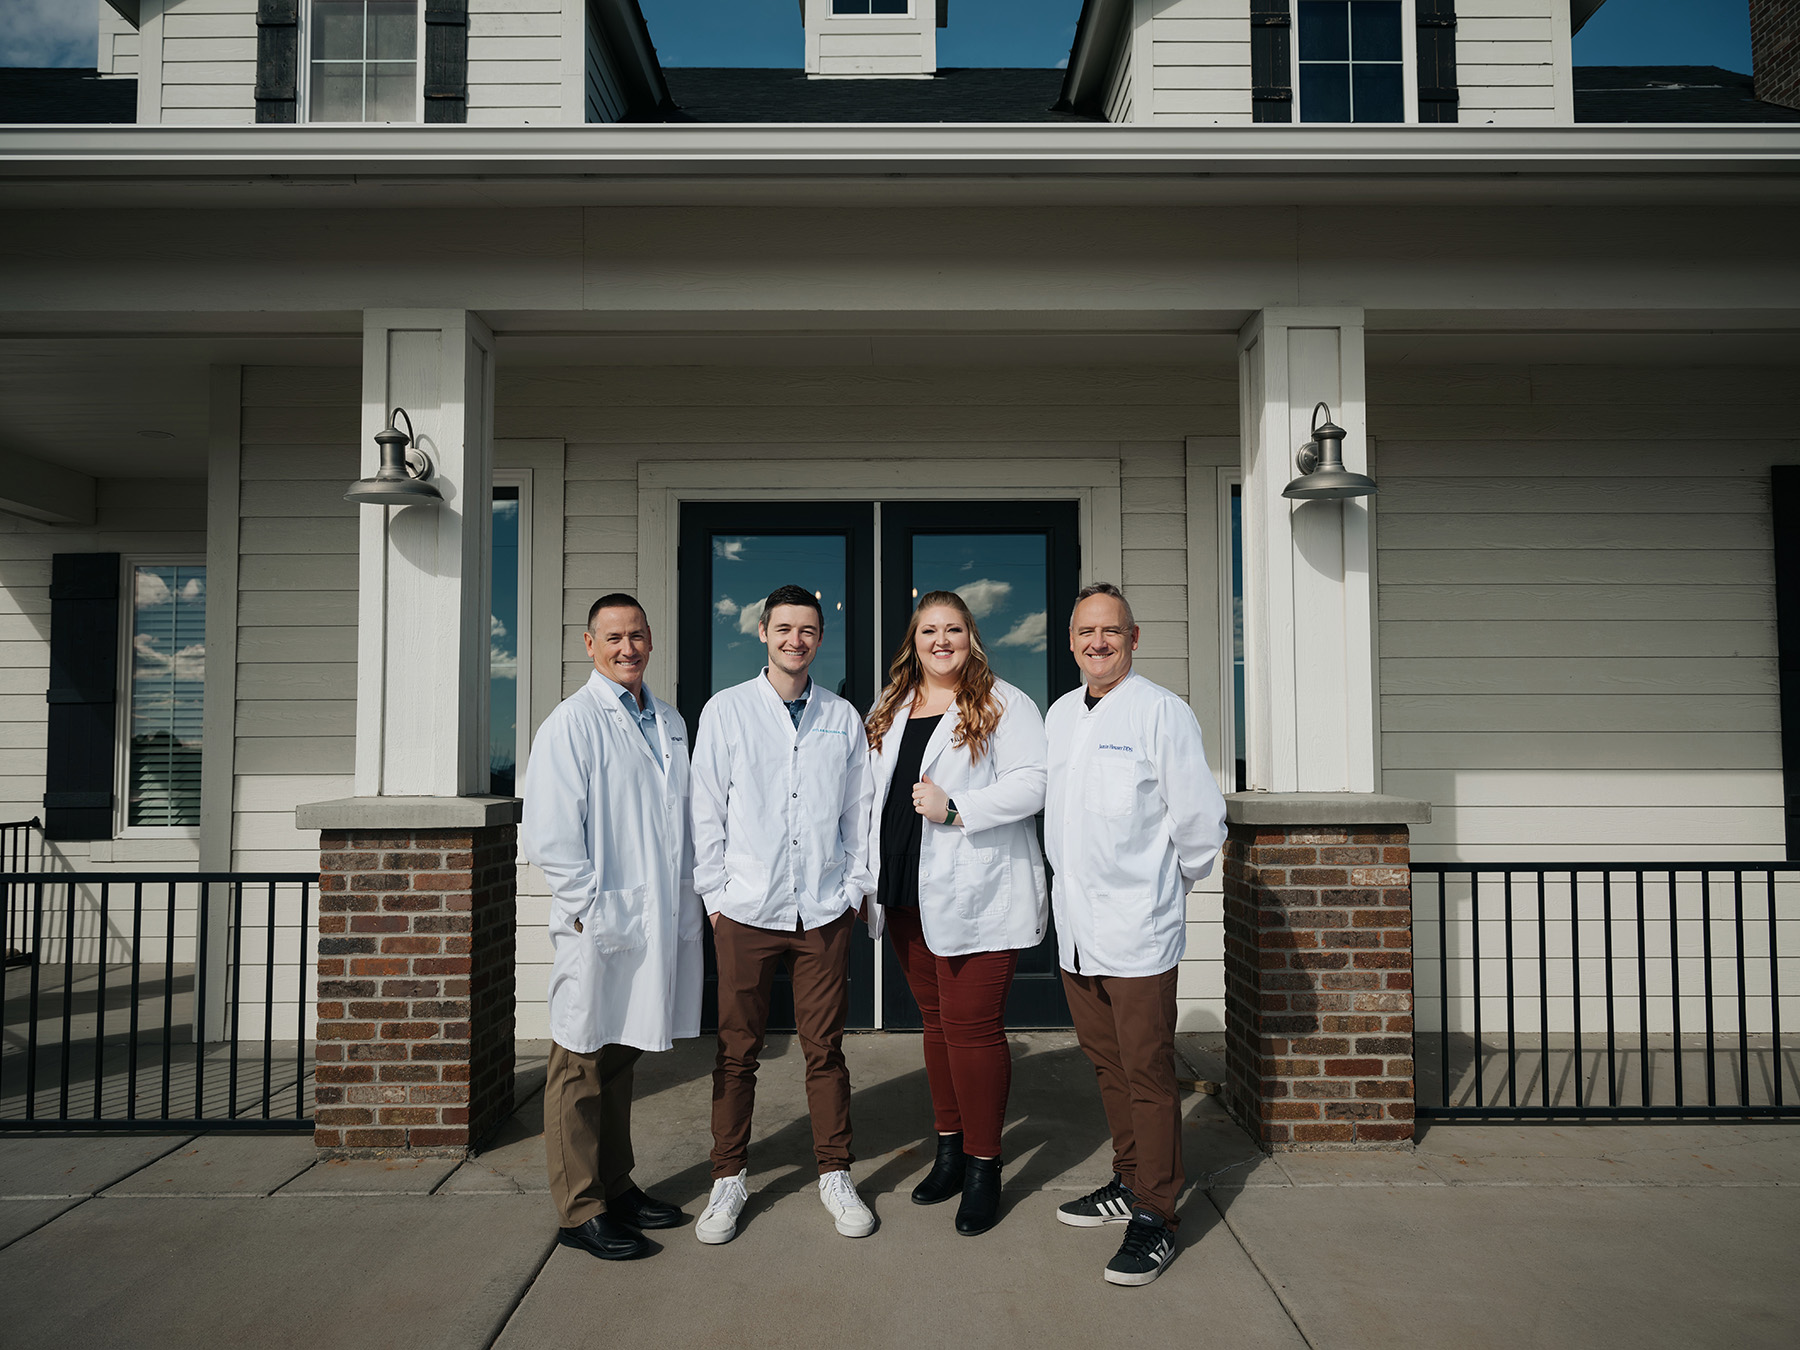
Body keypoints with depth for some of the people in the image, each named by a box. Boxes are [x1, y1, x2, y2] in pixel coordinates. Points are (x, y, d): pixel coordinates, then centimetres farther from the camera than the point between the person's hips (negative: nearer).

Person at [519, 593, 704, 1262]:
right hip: (598, 926, -7)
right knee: (583, 1067, 3)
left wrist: (689, 896, 12)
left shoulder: (670, 722, 14)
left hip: (661, 922, 7)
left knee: (620, 1057, 18)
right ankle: (582, 1210, 15)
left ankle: (616, 1186, 31)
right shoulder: (572, 722, -8)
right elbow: (550, 835, -13)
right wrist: (590, 908, -16)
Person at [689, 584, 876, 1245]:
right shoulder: (726, 710, 3)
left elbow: (857, 812, 12)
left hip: (824, 912, 1)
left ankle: (835, 1175, 23)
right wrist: (715, 896, -1)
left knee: (825, 1048, 8)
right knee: (737, 1050, 6)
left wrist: (854, 889, 6)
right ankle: (729, 1179, 22)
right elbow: (707, 810, 3)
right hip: (746, 910, -1)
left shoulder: (842, 717, 8)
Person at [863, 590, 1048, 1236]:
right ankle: (950, 1148, 29)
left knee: (972, 1025, -5)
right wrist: (870, 877, 16)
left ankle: (983, 1166, 9)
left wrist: (956, 808, -20)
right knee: (935, 1018, 15)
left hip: (976, 893, -6)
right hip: (908, 893, 6)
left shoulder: (1003, 703, -4)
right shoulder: (891, 709, 15)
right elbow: (879, 793, 21)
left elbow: (1032, 784, -13)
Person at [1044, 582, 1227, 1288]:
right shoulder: (1059, 713, 11)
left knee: (1147, 1074, 0)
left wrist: (1169, 882, 5)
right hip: (1075, 924, 7)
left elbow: (1200, 818, -6)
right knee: (1106, 1063, 17)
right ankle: (1128, 1182, 33)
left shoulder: (1161, 711, -9)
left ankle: (1156, 1217, 12)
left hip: (1138, 926, -6)